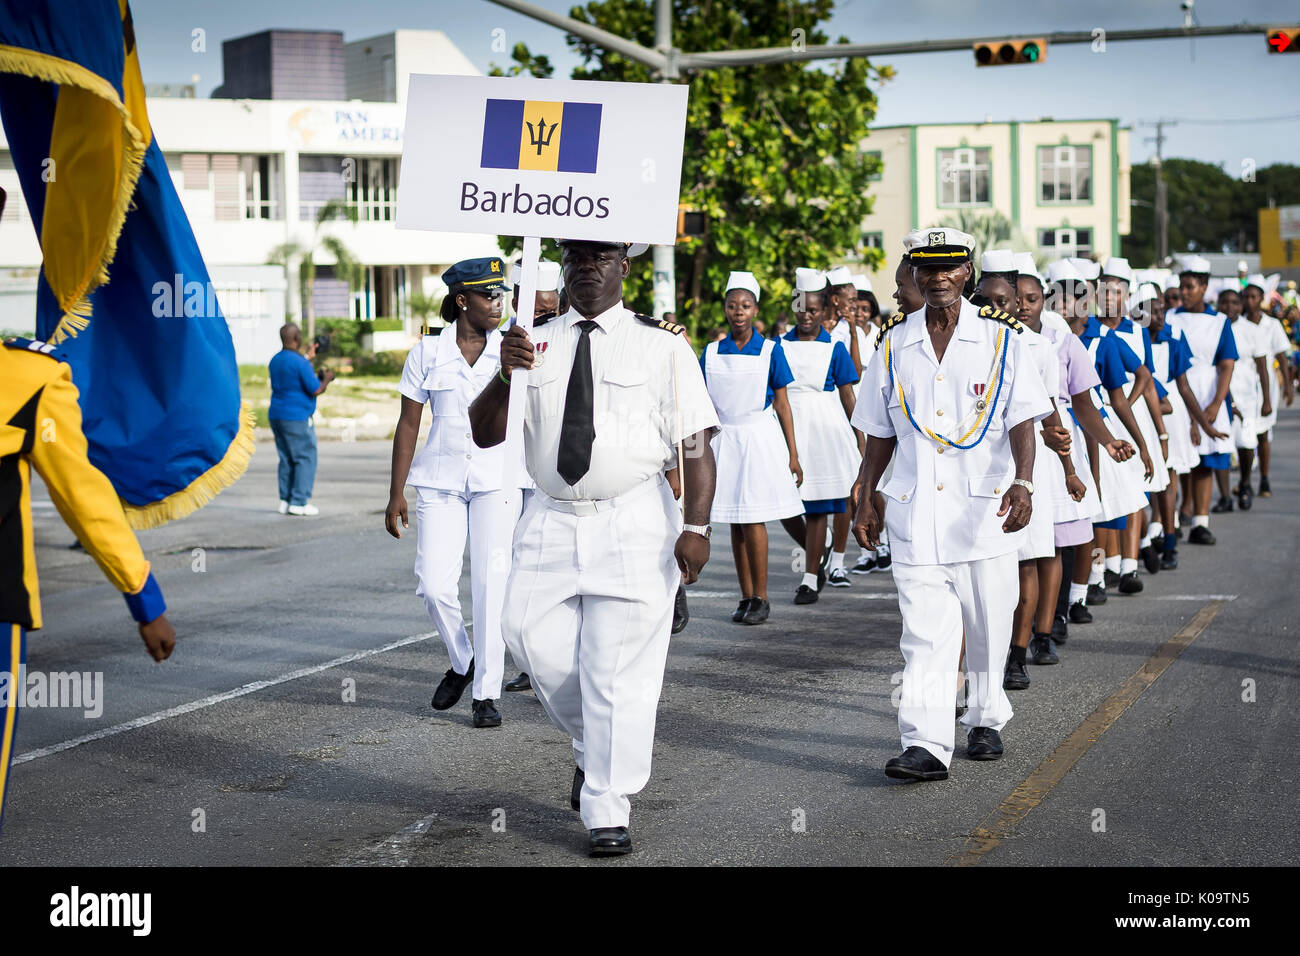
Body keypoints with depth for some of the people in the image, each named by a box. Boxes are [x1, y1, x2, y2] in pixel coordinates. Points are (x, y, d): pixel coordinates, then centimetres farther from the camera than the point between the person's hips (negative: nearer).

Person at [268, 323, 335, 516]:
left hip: (276, 416, 8)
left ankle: (285, 501, 11)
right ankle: (299, 502, -5)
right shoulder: (299, 362, -16)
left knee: (286, 460, 12)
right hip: (297, 417, -8)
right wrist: (326, 379, 5)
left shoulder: (275, 360, 10)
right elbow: (316, 390, -15)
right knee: (306, 458, -2)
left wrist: (309, 357, 36)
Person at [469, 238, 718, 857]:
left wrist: (696, 527, -17)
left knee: (618, 672, -4)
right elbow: (485, 434, 7)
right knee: (533, 638, -4)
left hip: (633, 525, -4)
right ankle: (594, 748, 26)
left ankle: (607, 814, 7)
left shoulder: (660, 345, -1)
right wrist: (505, 376, -12)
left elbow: (696, 442, -6)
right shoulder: (534, 344, 12)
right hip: (550, 522, 4)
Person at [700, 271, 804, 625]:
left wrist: (793, 455, -1)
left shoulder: (770, 351, 0)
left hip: (760, 437, -3)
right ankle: (746, 597, 12)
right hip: (724, 440, 3)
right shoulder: (711, 353, 7)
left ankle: (760, 598, 0)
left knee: (753, 519, -8)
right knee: (736, 523, 5)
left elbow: (782, 404, 1)